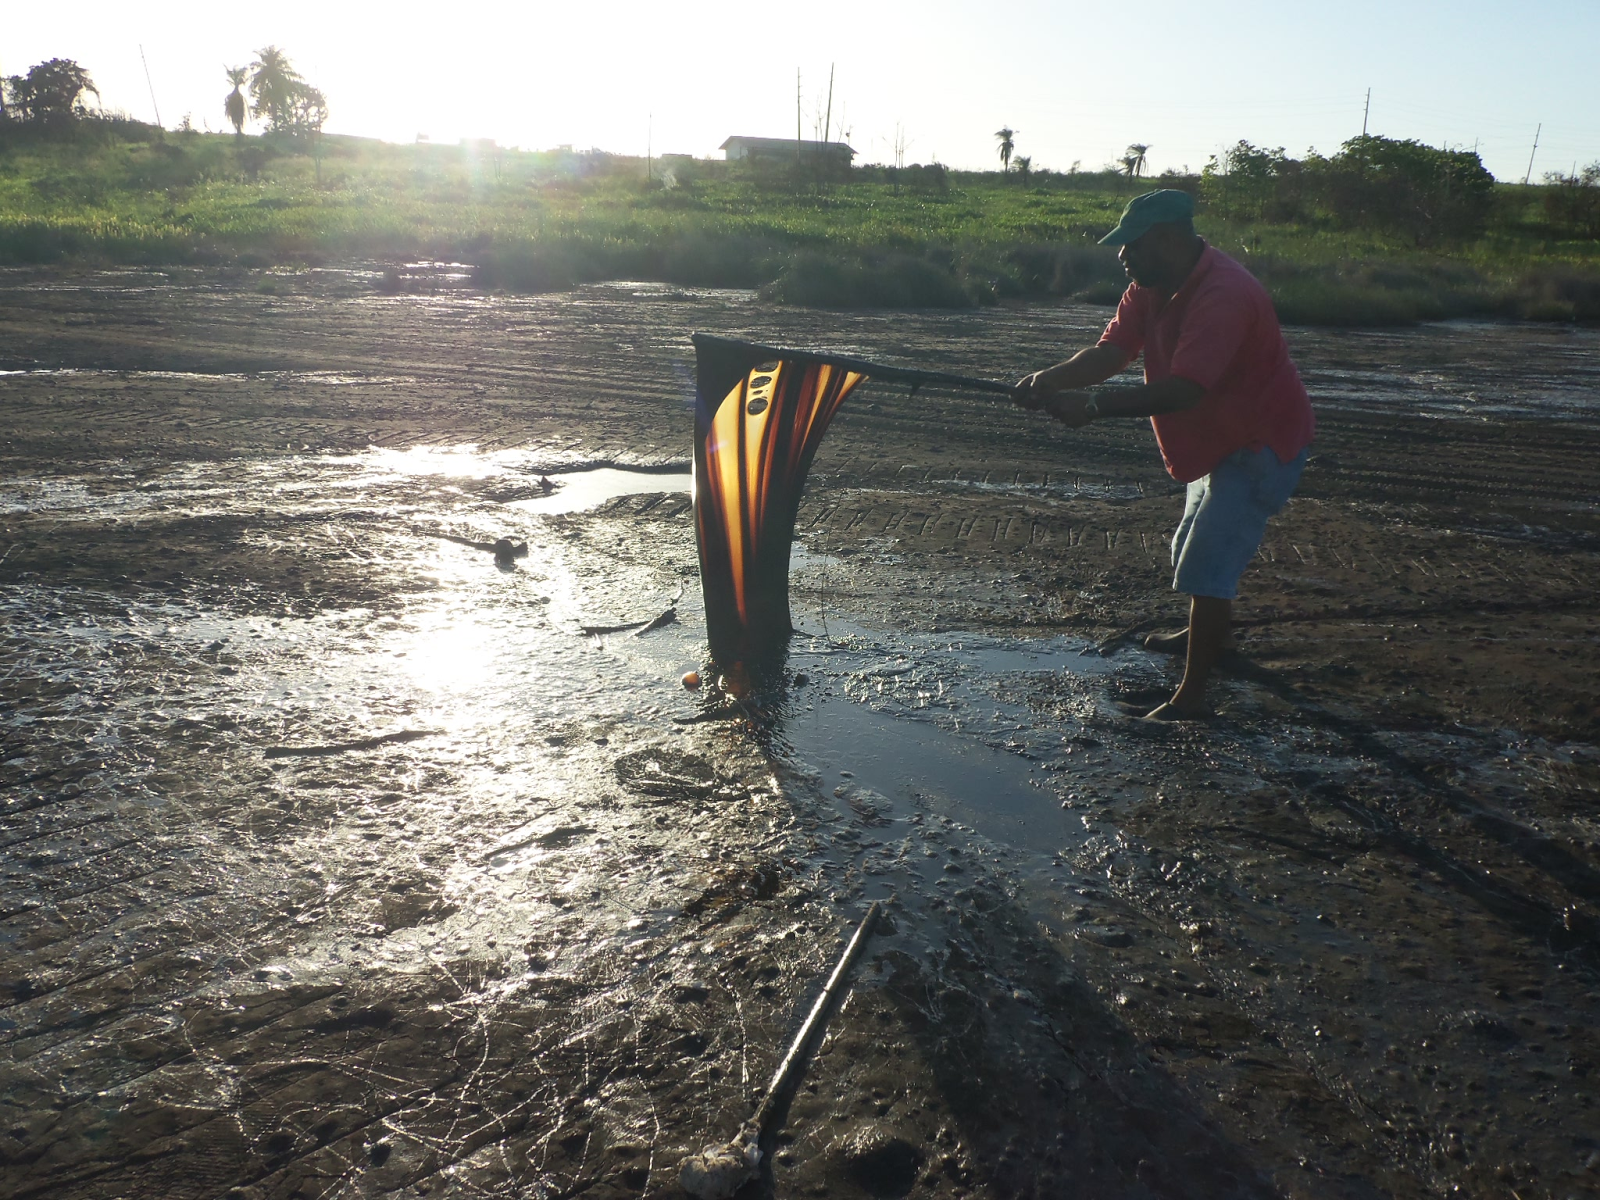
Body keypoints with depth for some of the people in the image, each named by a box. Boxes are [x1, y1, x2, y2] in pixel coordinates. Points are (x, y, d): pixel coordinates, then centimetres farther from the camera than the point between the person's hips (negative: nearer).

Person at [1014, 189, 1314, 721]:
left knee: (1208, 563, -15)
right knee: (1193, 549, 26)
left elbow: (1182, 390, -40)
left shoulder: (1224, 294, -32)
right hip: (1220, 441, 10)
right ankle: (1209, 631, 52)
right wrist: (1052, 378, -30)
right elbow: (1111, 350, -11)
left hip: (1263, 442, -10)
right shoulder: (1150, 287, -2)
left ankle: (1191, 697, -8)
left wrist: (1093, 406, -46)